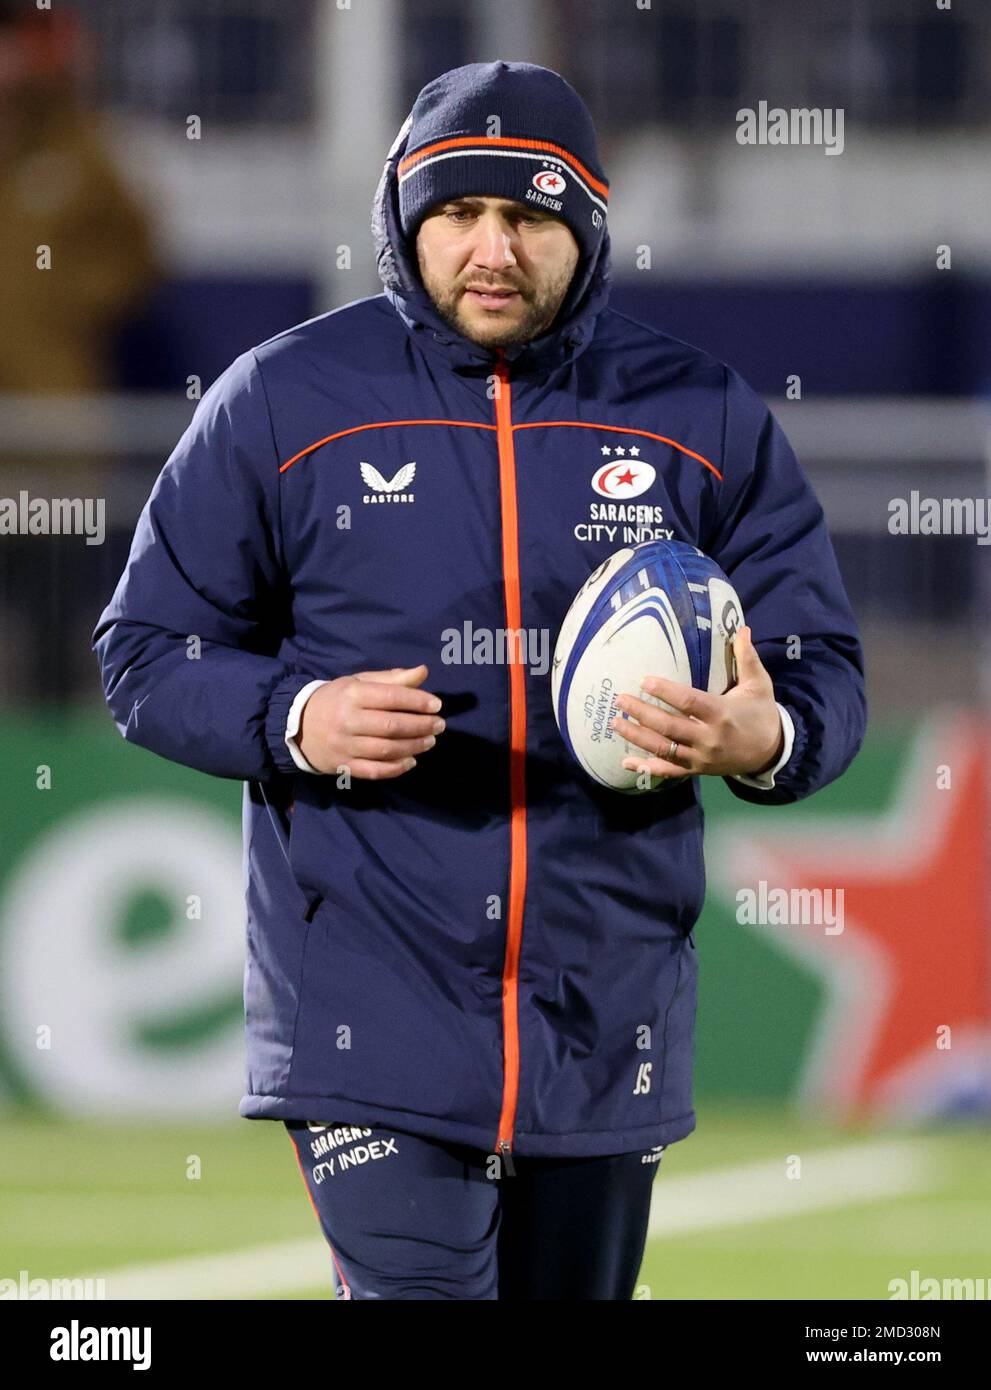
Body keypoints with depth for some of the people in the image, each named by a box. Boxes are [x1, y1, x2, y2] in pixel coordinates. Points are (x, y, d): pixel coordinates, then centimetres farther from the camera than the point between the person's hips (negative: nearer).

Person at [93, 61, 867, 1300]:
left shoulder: (705, 420, 5)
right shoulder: (283, 404, 1)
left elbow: (824, 674, 7)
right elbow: (148, 652, 4)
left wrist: (765, 739, -17)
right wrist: (296, 721, -16)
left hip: (607, 1015, 3)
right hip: (373, 1002, -3)